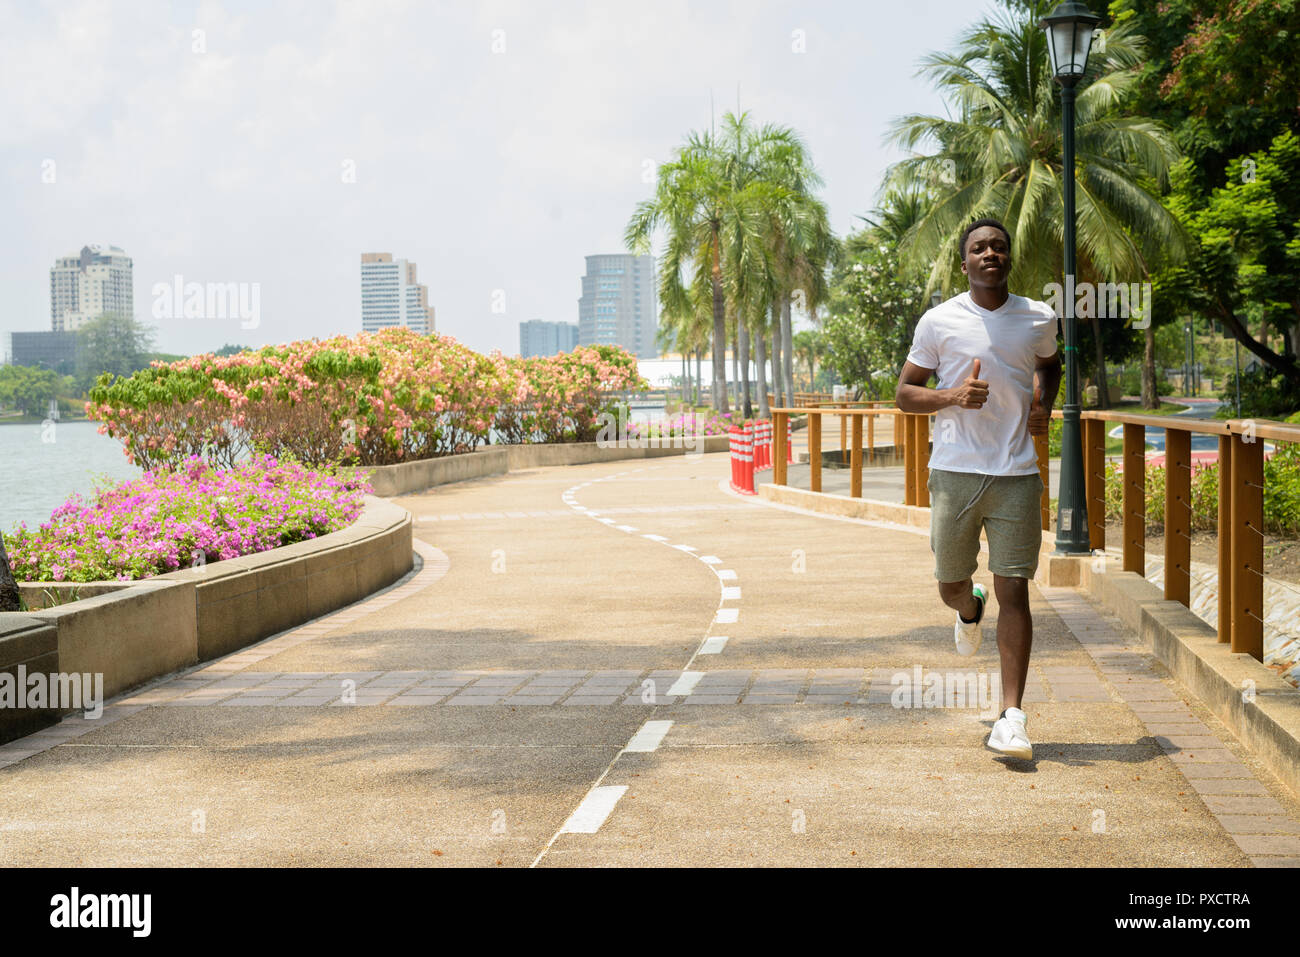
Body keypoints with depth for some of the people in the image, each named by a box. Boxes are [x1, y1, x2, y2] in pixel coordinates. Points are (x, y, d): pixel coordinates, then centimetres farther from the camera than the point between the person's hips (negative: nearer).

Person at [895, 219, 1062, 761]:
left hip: (1017, 475, 0)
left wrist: (1043, 404, 9)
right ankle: (971, 610, 48)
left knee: (1014, 591, -5)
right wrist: (952, 396, -15)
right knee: (950, 585, 9)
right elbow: (904, 393, 4)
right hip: (955, 472, 0)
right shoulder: (939, 321, 0)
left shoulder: (1039, 319, 8)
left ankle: (1011, 717, -2)